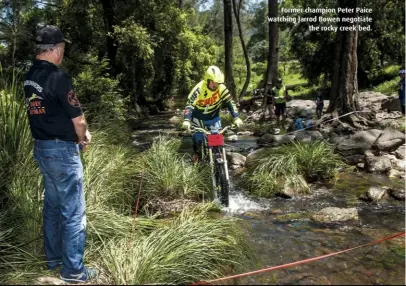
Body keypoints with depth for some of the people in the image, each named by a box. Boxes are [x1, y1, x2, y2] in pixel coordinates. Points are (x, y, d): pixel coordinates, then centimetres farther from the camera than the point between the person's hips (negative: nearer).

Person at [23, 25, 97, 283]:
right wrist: (83, 137, 4)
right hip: (62, 150, -9)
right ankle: (73, 270, 11)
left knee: (52, 205, 20)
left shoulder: (30, 77, 7)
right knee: (73, 211, 1)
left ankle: (53, 258, 33)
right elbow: (78, 119, -16)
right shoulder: (58, 76, -19)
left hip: (41, 147, 9)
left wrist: (78, 134, 11)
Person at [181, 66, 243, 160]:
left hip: (214, 117, 2)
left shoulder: (221, 88, -20)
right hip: (199, 118, -2)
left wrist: (236, 118, -26)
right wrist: (186, 120, -46)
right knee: (198, 138, 3)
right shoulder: (199, 88, -28)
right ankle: (197, 153, 33)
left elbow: (230, 102, -17)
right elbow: (190, 104, -32)